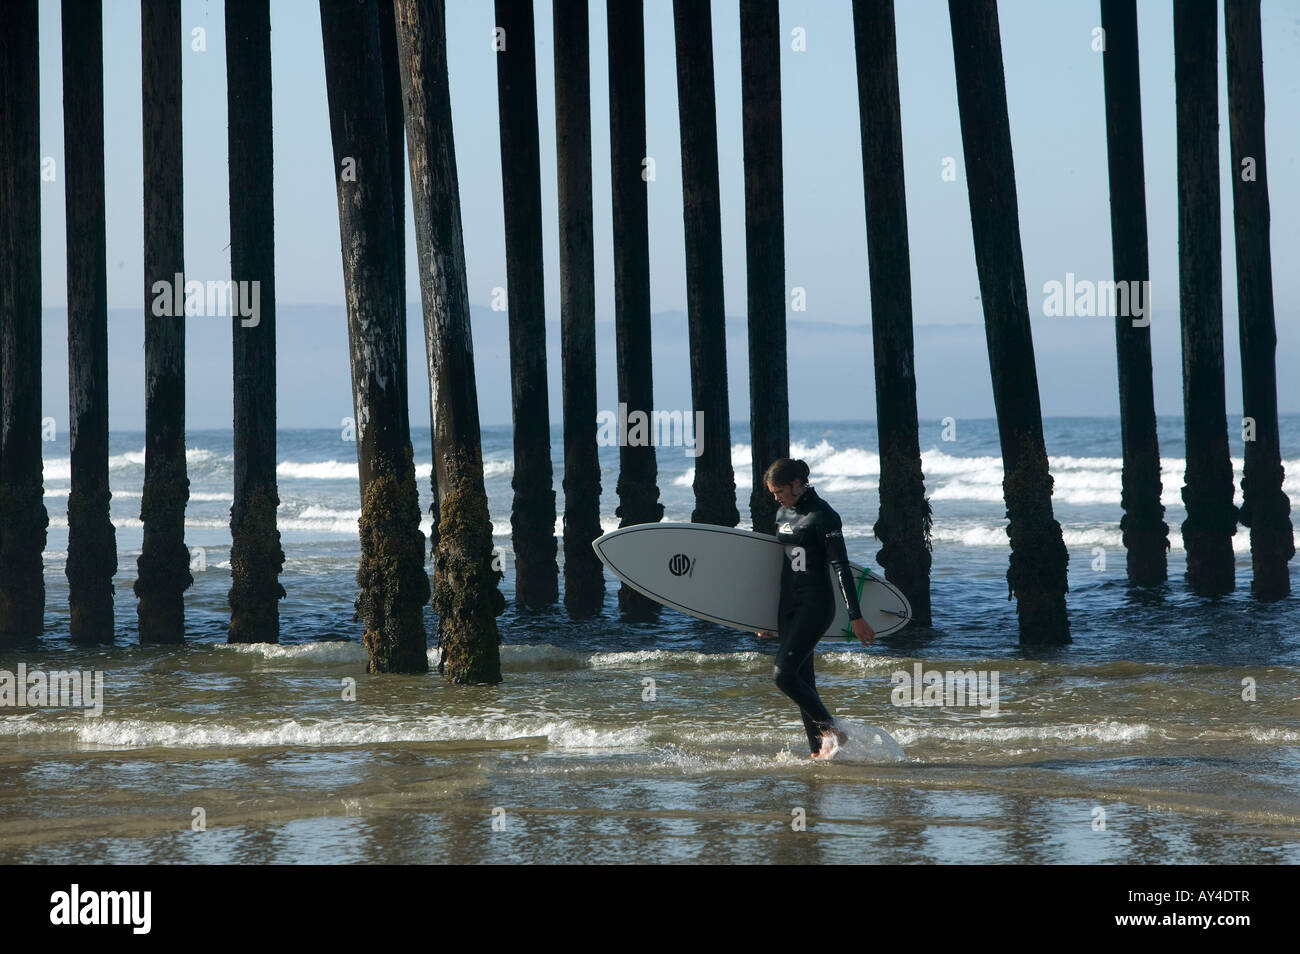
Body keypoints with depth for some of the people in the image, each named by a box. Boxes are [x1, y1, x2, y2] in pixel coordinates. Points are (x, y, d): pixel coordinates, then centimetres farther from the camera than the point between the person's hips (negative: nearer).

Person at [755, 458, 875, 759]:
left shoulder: (822, 516, -11)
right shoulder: (783, 514, 13)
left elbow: (841, 567, -15)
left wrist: (855, 617, -19)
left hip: (816, 604, -8)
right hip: (788, 605, 8)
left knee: (784, 675, -18)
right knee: (802, 682, 5)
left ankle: (832, 732, -8)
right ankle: (819, 750, 8)